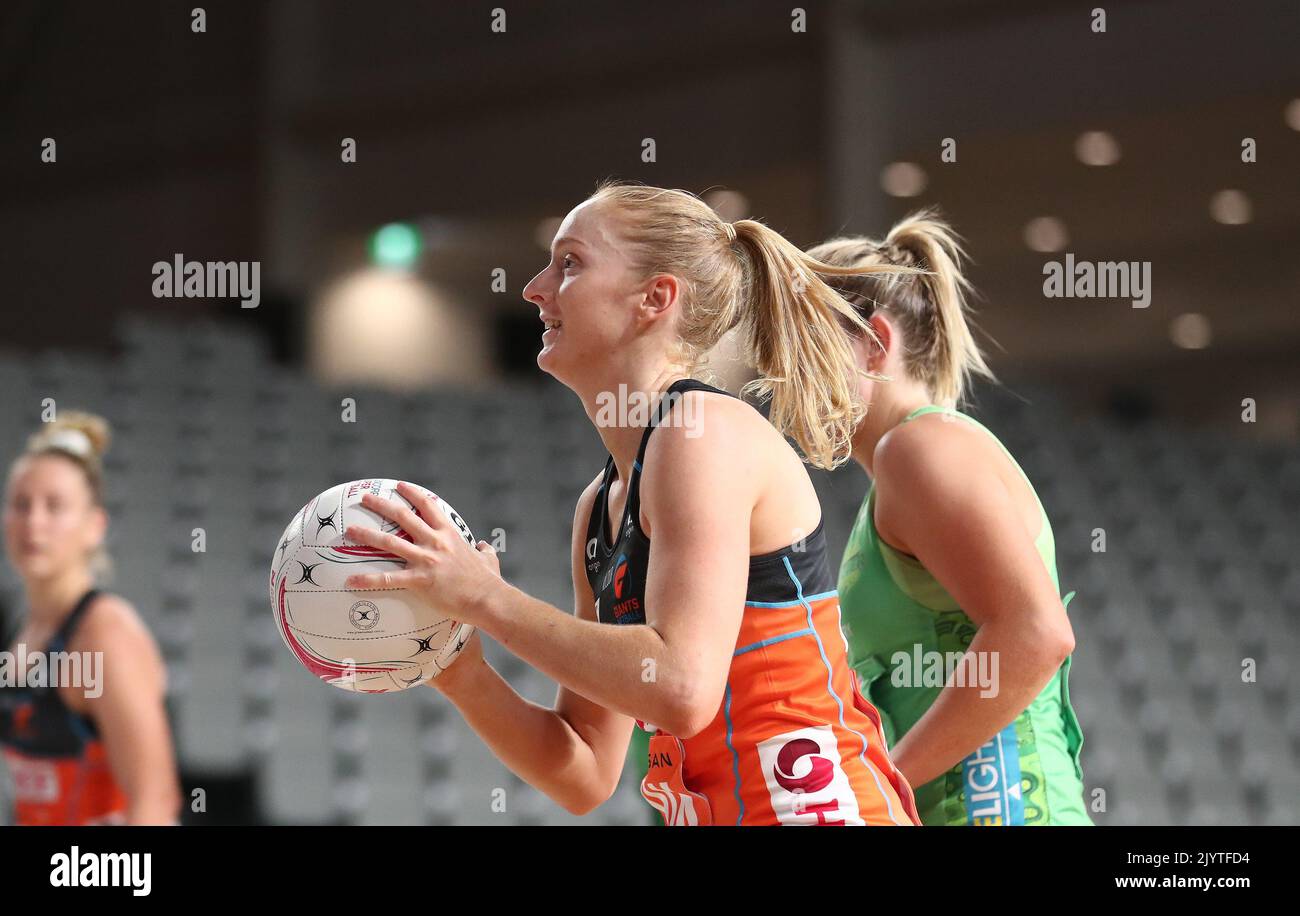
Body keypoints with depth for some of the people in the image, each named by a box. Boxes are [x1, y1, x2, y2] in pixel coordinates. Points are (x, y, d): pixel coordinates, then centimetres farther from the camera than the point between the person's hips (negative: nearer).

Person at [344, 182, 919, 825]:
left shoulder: (706, 429, -9)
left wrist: (483, 596, -15)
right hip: (714, 812, 7)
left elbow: (682, 687, -22)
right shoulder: (598, 507, 13)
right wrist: (461, 675, -1)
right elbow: (585, 778, 12)